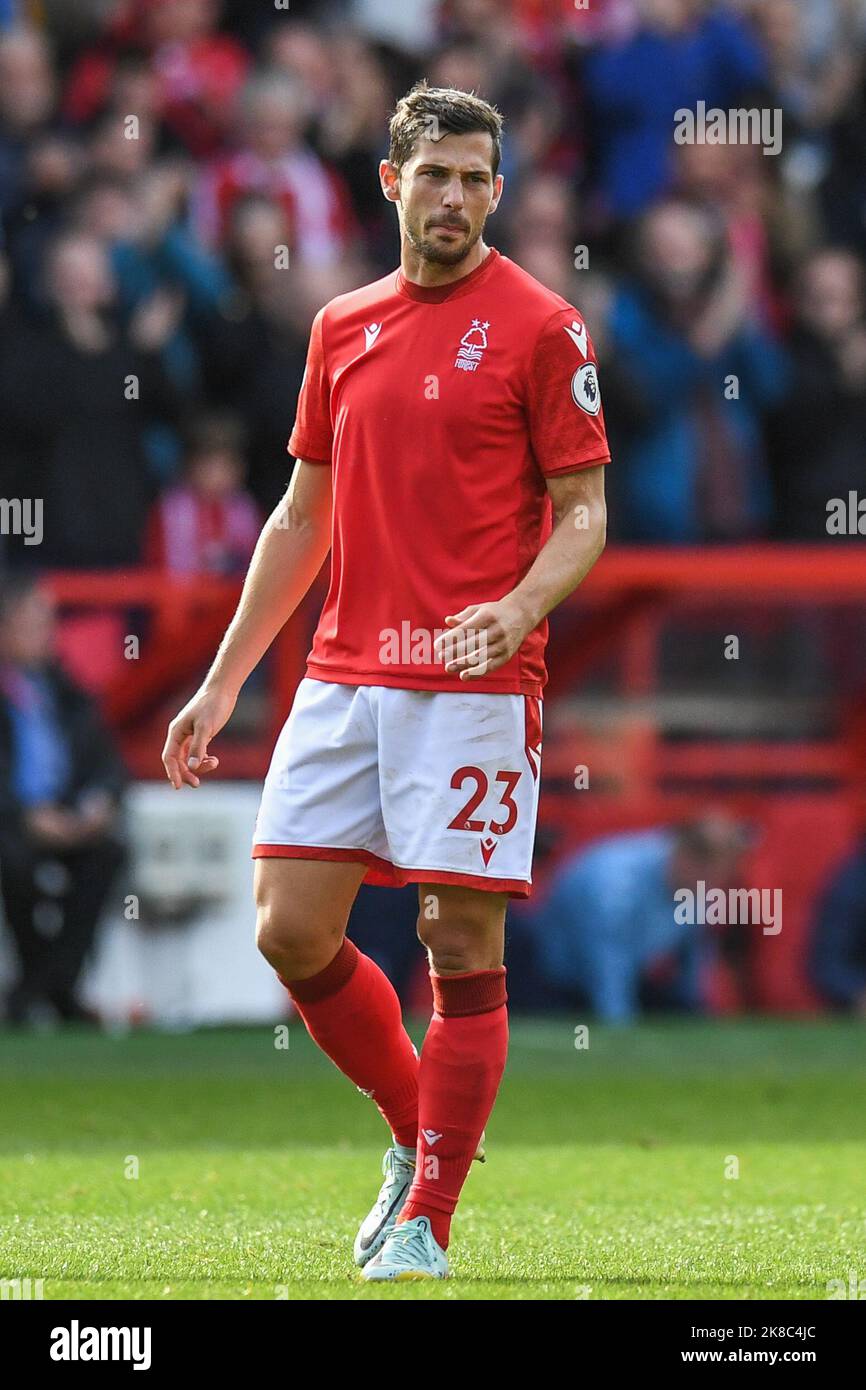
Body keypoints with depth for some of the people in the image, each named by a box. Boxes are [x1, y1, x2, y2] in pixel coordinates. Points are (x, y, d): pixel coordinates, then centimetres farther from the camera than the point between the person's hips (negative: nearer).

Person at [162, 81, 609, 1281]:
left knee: (461, 946, -4)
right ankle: (419, 1136, 23)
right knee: (291, 933, 1)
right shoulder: (343, 328, 14)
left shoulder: (540, 328, -3)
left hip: (472, 685, -5)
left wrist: (520, 609, -23)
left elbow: (584, 515, -3)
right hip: (342, 678, 5)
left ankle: (426, 1226, 3)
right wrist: (222, 684, 19)